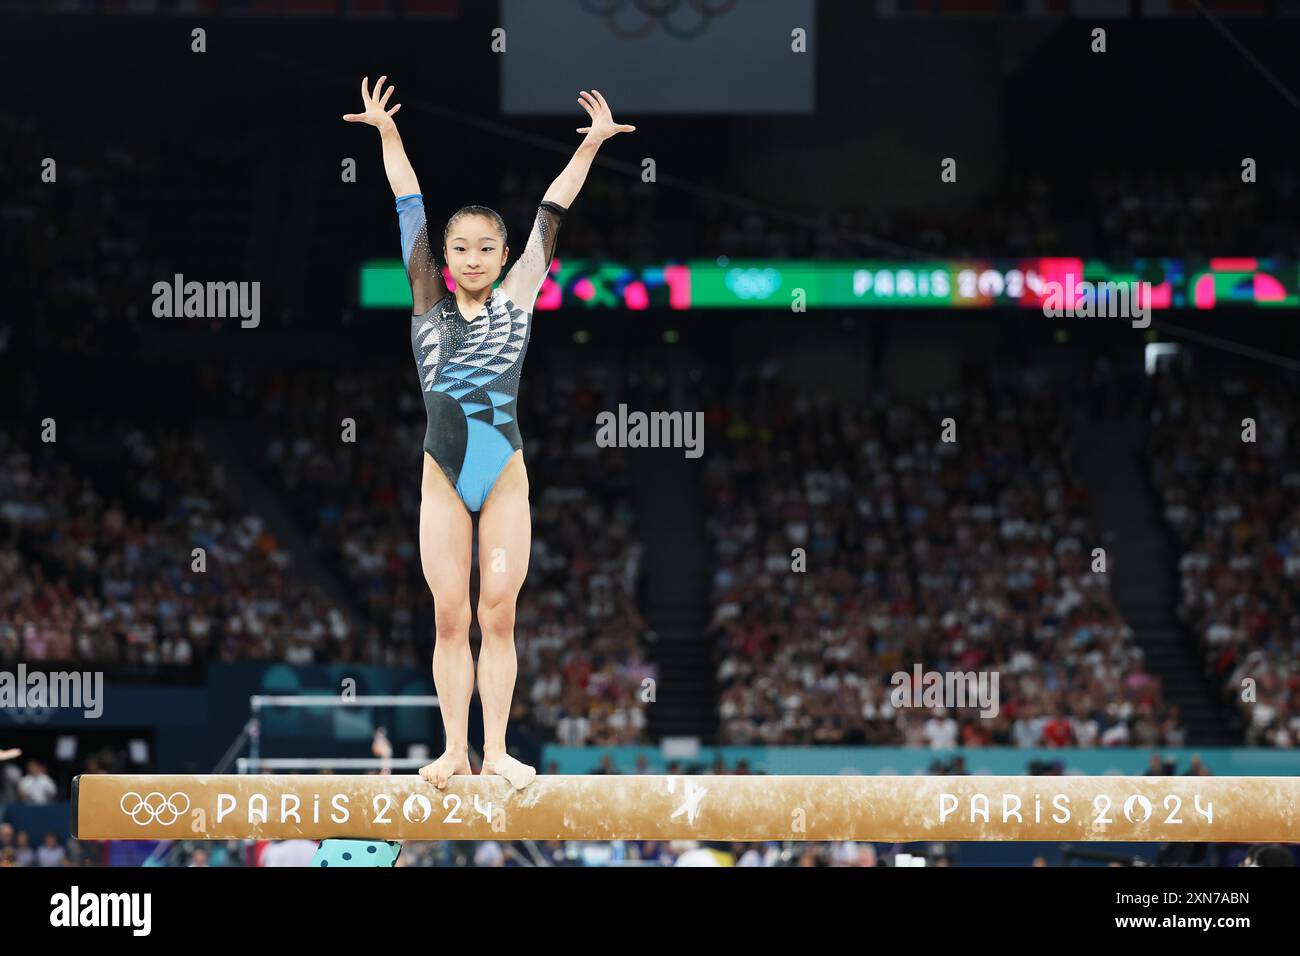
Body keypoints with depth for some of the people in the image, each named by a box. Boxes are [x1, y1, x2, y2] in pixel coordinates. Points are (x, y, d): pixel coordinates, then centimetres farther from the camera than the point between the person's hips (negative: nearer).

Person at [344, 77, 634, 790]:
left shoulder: (515, 301, 5)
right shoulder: (428, 303, 6)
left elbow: (549, 216, 4)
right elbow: (411, 208, 4)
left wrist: (590, 148, 4)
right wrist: (388, 135, 5)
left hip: (505, 478, -1)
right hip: (443, 481, 1)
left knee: (498, 616, 0)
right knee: (450, 618, 1)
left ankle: (495, 751, 2)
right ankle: (455, 751, 4)